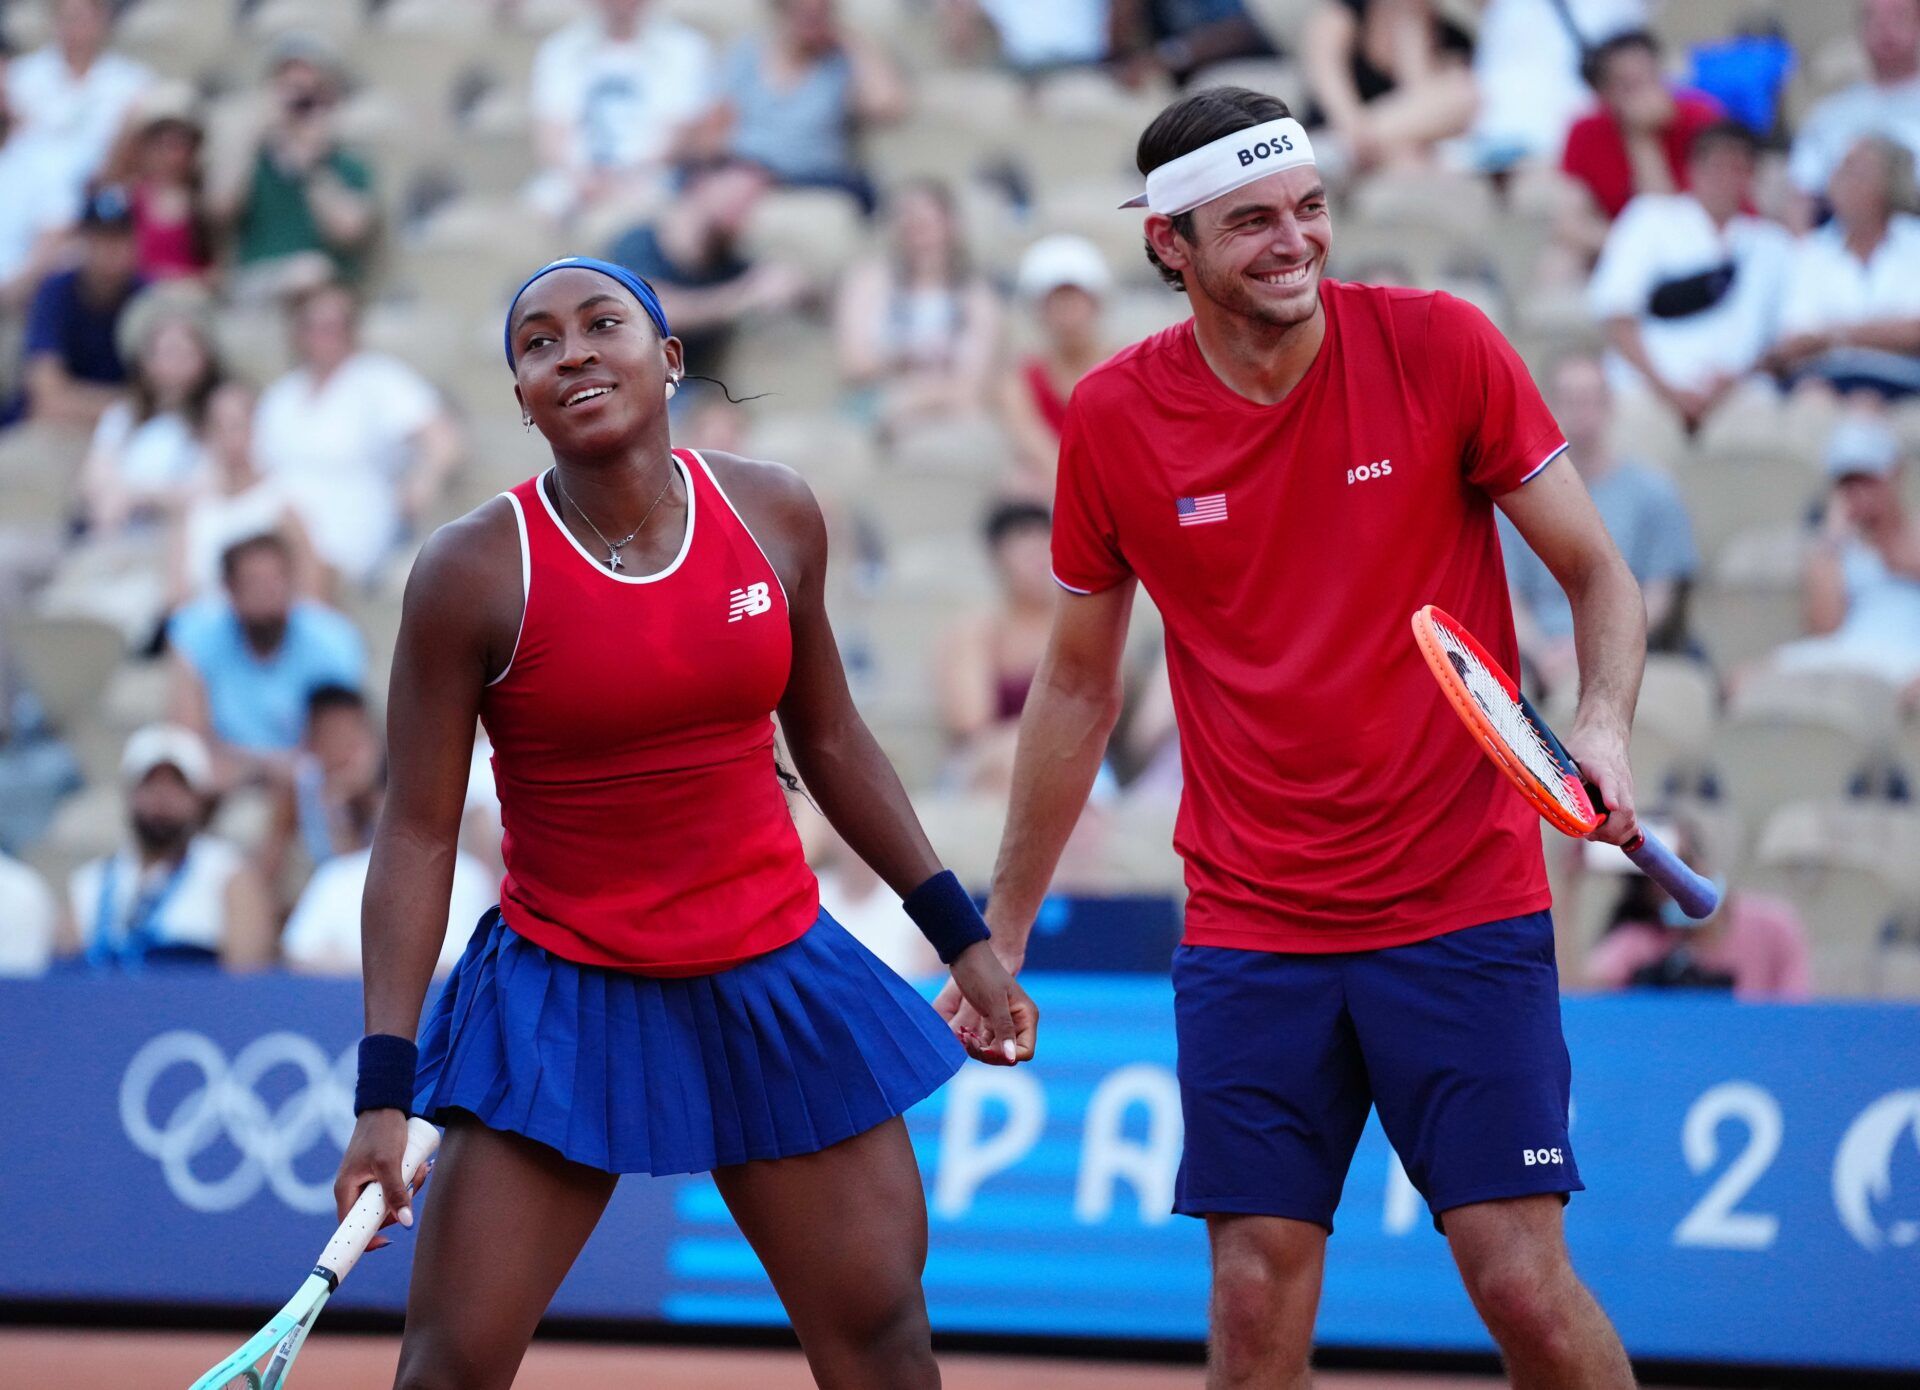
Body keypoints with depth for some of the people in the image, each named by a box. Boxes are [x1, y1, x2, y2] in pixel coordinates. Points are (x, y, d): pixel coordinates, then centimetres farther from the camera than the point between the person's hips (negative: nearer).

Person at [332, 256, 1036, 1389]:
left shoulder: (775, 516, -2)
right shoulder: (476, 572, -12)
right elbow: (418, 836, -10)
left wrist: (964, 938, 11)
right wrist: (385, 1092, -16)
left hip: (774, 977, 3)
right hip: (563, 993, -3)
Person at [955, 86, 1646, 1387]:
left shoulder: (1441, 346, -6)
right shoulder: (1114, 420, -1)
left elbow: (1598, 572, 0)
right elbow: (1078, 687, 12)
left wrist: (1604, 724, -21)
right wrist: (1001, 933, 14)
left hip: (1464, 913, -2)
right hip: (1248, 931, 2)